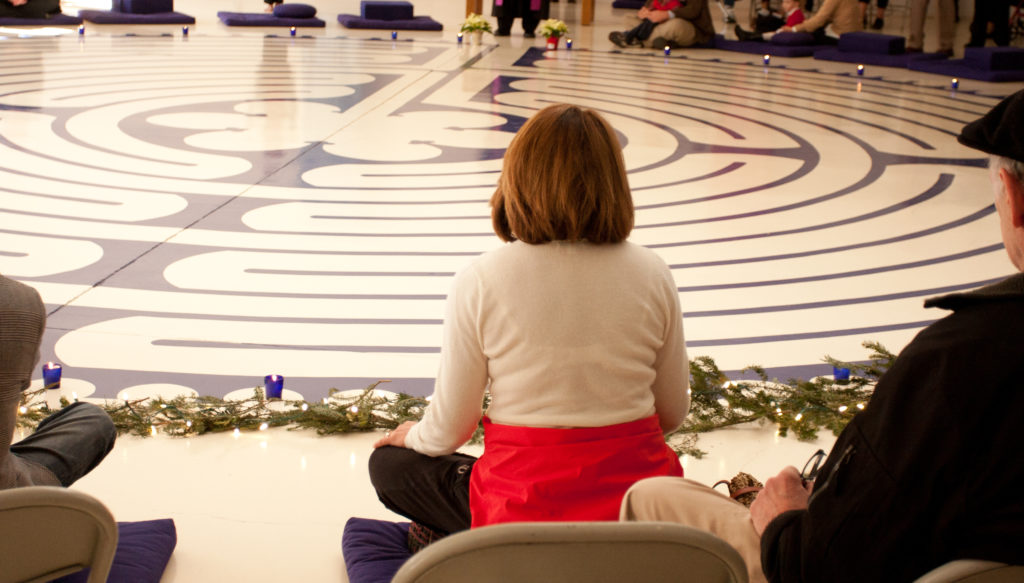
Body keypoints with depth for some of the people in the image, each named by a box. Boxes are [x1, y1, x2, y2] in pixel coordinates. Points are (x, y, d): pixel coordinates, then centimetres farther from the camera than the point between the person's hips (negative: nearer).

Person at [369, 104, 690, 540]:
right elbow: (673, 414, 6)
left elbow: (449, 431, -5)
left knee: (389, 463, 18)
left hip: (527, 507, -5)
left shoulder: (480, 281, -13)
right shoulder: (652, 275, -5)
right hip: (639, 503, 5)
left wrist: (412, 435, 19)